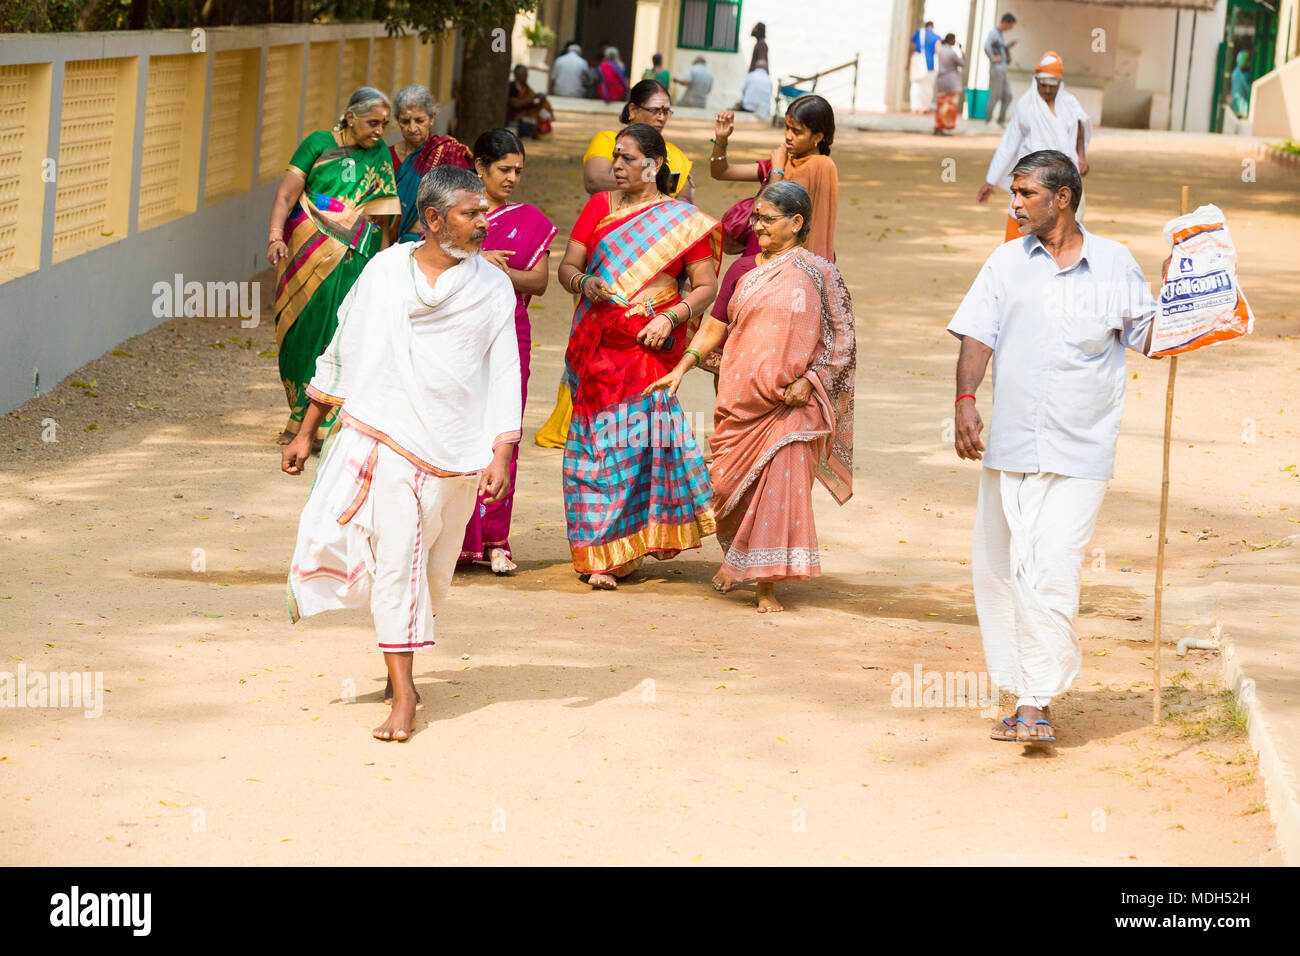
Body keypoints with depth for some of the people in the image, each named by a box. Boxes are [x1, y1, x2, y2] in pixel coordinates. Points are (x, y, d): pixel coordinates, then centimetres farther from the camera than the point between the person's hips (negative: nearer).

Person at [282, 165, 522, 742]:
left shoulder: (493, 288, 5)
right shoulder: (384, 271, 5)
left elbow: (504, 372, 4)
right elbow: (341, 351, 12)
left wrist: (501, 453, -7)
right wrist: (306, 431, 11)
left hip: (455, 450, 1)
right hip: (382, 432, -1)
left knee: (431, 568, 6)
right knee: (396, 559, -9)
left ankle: (401, 654, 30)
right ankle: (403, 695, -4)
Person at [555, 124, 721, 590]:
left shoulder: (684, 220, 4)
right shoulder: (600, 207, 13)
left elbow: (705, 287, 2)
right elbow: (566, 266, 10)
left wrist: (671, 318, -14)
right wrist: (584, 283, -12)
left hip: (650, 345, -3)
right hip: (595, 340, 3)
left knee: (631, 436, -10)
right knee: (596, 440, -1)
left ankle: (610, 553, 0)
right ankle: (601, 555, 4)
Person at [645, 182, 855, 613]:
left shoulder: (816, 274, 0)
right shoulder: (746, 271, 11)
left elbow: (840, 339, -1)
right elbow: (717, 323, 15)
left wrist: (809, 381, -12)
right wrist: (683, 366, 6)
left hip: (787, 403, -4)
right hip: (740, 398, 4)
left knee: (778, 487, -10)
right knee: (730, 481, 6)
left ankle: (767, 584, -3)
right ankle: (733, 558, 34)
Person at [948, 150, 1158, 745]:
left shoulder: (1115, 265, 6)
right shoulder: (1008, 262, 9)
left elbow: (1149, 338, 11)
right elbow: (977, 335, 3)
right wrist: (966, 401, -11)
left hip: (1081, 449, -3)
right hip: (1011, 443, 3)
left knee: (1054, 569, -12)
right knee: (1002, 567, 5)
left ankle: (1038, 699, -11)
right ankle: (1022, 692, 16)